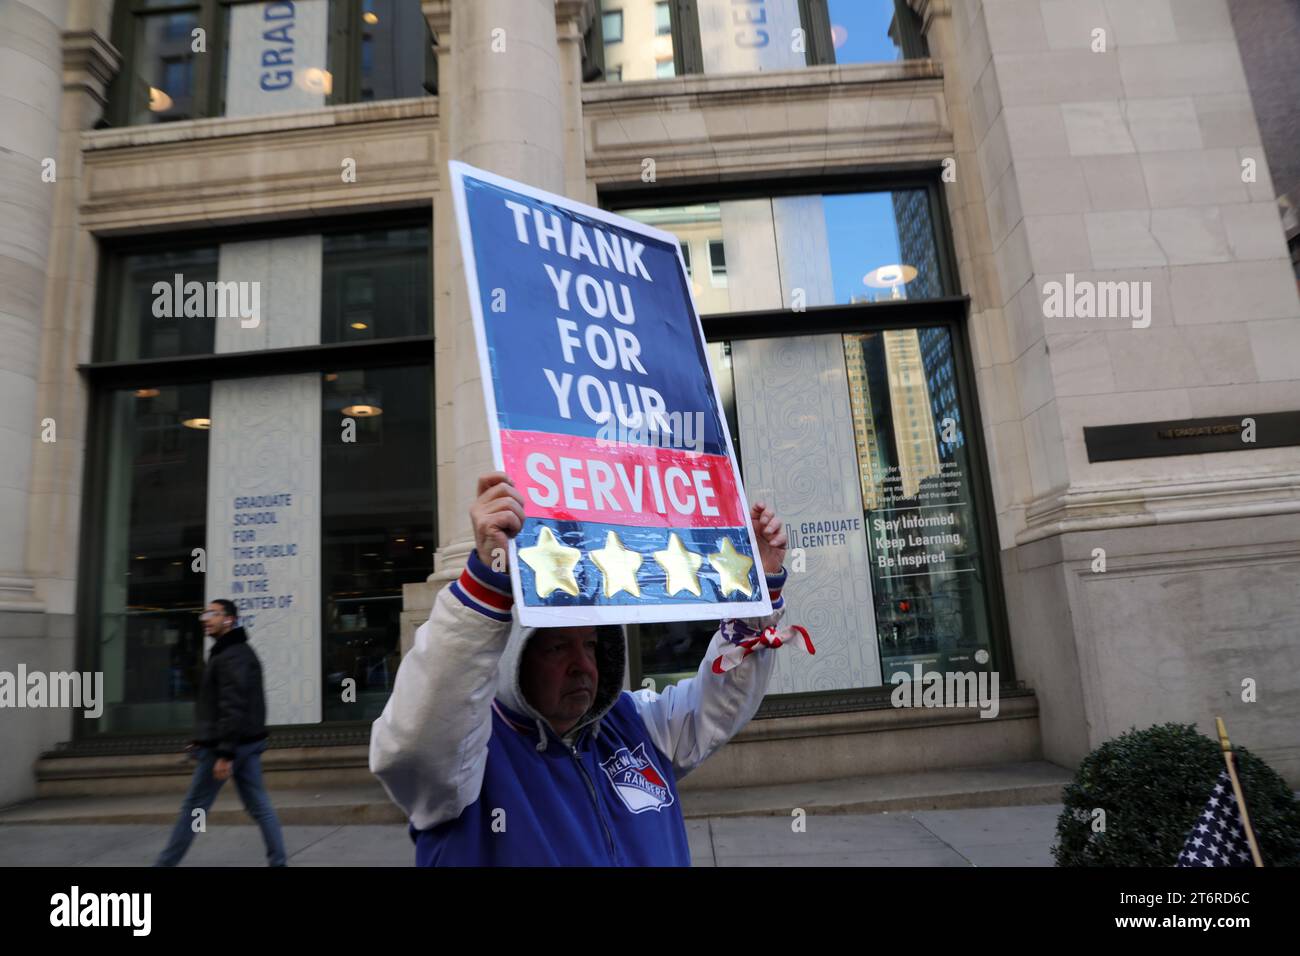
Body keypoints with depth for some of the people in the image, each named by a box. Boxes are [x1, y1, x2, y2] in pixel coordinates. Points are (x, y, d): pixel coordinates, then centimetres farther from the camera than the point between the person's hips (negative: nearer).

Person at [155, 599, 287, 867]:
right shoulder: (240, 652, 17)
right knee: (259, 806, 7)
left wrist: (224, 753, -25)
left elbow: (232, 708, -23)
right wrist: (202, 740, 24)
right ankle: (278, 862, 8)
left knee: (193, 807, 4)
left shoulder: (230, 656, -15)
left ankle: (165, 863, 17)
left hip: (227, 745, -9)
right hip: (248, 742, 9)